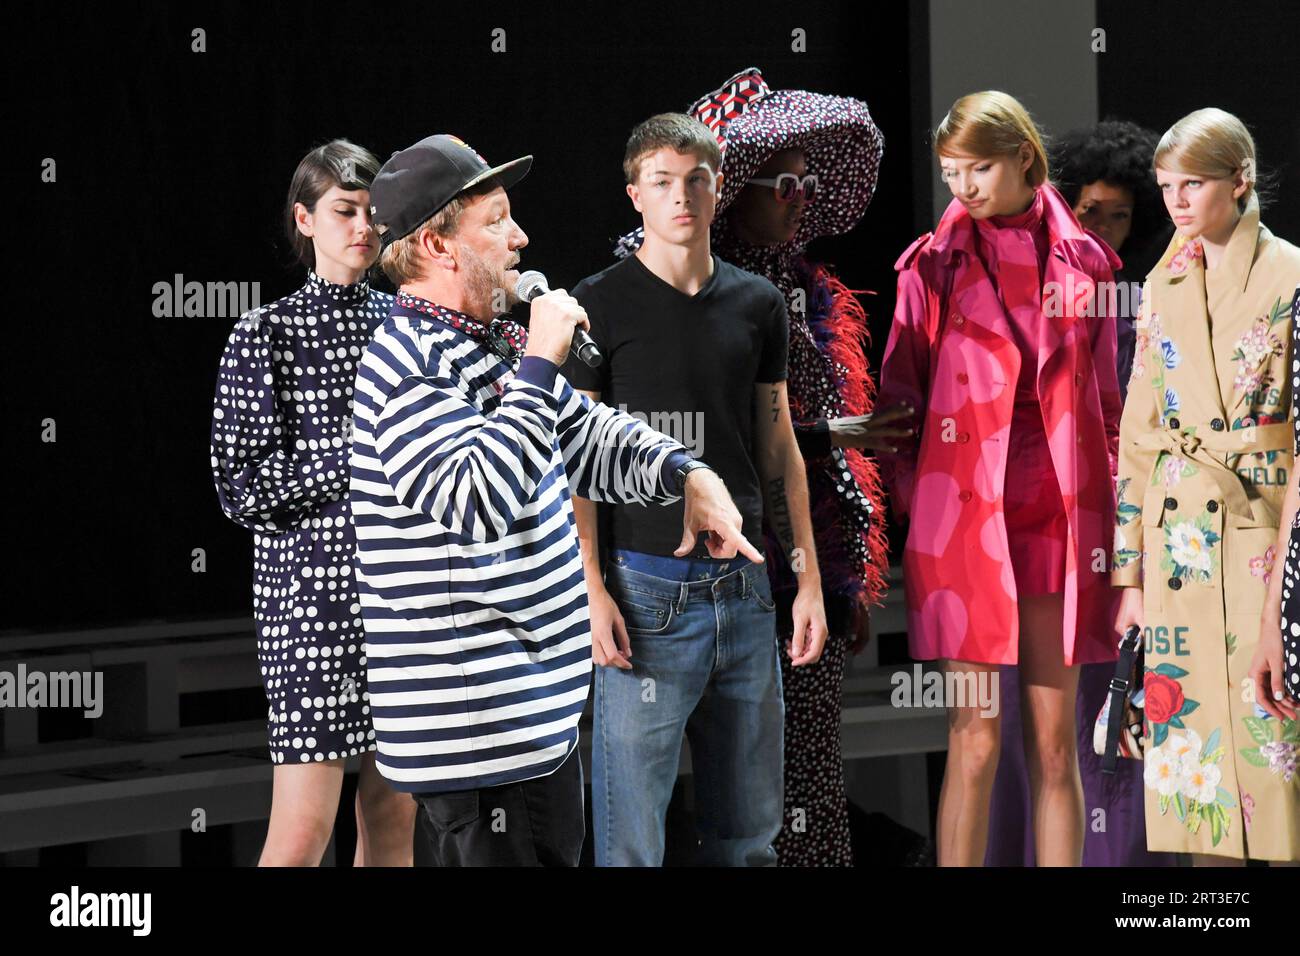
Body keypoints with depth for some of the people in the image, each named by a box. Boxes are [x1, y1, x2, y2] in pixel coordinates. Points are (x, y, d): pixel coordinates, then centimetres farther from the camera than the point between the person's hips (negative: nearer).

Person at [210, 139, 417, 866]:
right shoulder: (268, 334, -2)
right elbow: (243, 486, -9)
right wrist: (362, 453, -15)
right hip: (314, 590, -5)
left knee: (394, 820, 8)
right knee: (302, 833, -9)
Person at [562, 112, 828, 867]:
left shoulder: (758, 304, 11)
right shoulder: (600, 304, -2)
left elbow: (779, 447, 15)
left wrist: (809, 581, 9)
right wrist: (592, 592, -13)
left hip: (744, 586, 5)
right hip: (647, 588, -4)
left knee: (749, 833, 10)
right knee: (630, 839, -3)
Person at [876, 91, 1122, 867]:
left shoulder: (1084, 262, 9)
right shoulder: (934, 263, 4)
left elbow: (1105, 400, 13)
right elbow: (899, 395, 6)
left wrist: (1109, 513, 6)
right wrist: (912, 506, -3)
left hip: (1061, 517, 2)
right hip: (966, 513, -2)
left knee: (1056, 743, 5)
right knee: (975, 740, -4)